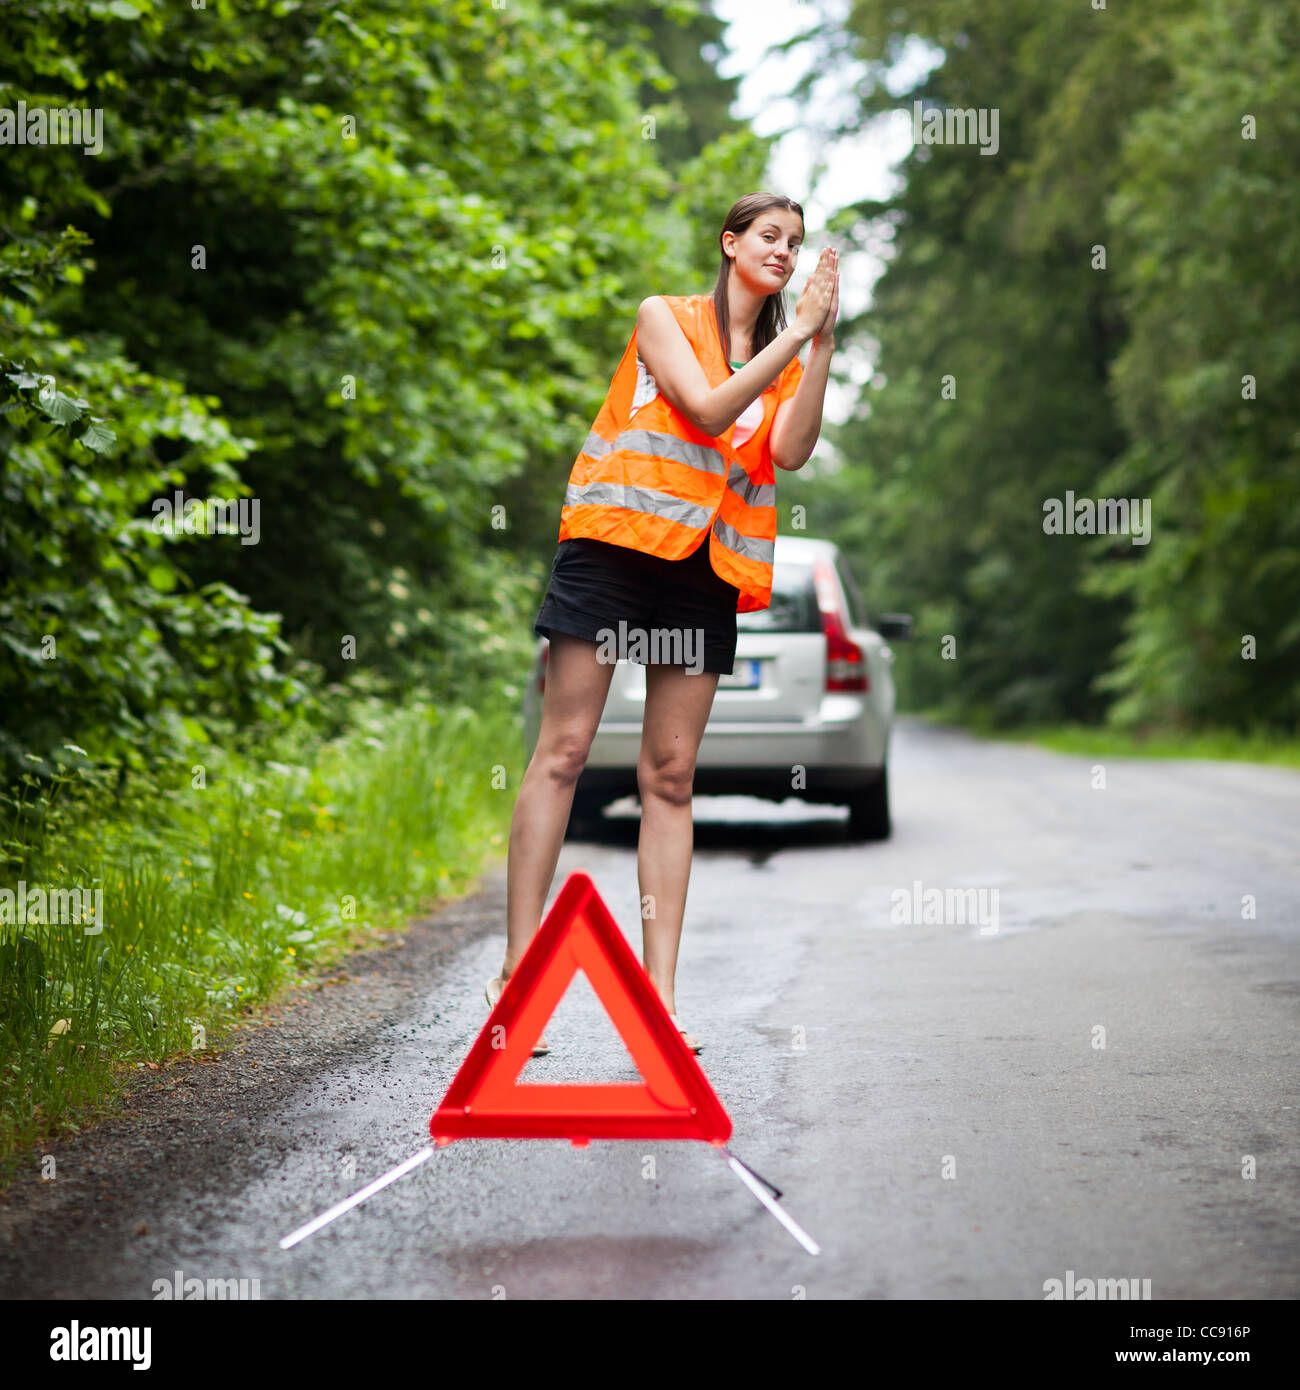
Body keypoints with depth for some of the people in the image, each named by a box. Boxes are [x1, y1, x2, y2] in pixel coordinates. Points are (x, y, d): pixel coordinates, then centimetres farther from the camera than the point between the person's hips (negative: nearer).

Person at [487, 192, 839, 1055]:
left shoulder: (787, 358, 17)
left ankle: (660, 990, 0)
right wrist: (796, 334, -8)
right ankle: (517, 970, -7)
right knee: (563, 750, -8)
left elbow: (789, 451, -2)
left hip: (708, 565, 4)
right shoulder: (664, 317, 7)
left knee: (671, 773, 1)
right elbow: (708, 411, -9)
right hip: (617, 536, -4)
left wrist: (823, 343, -7)